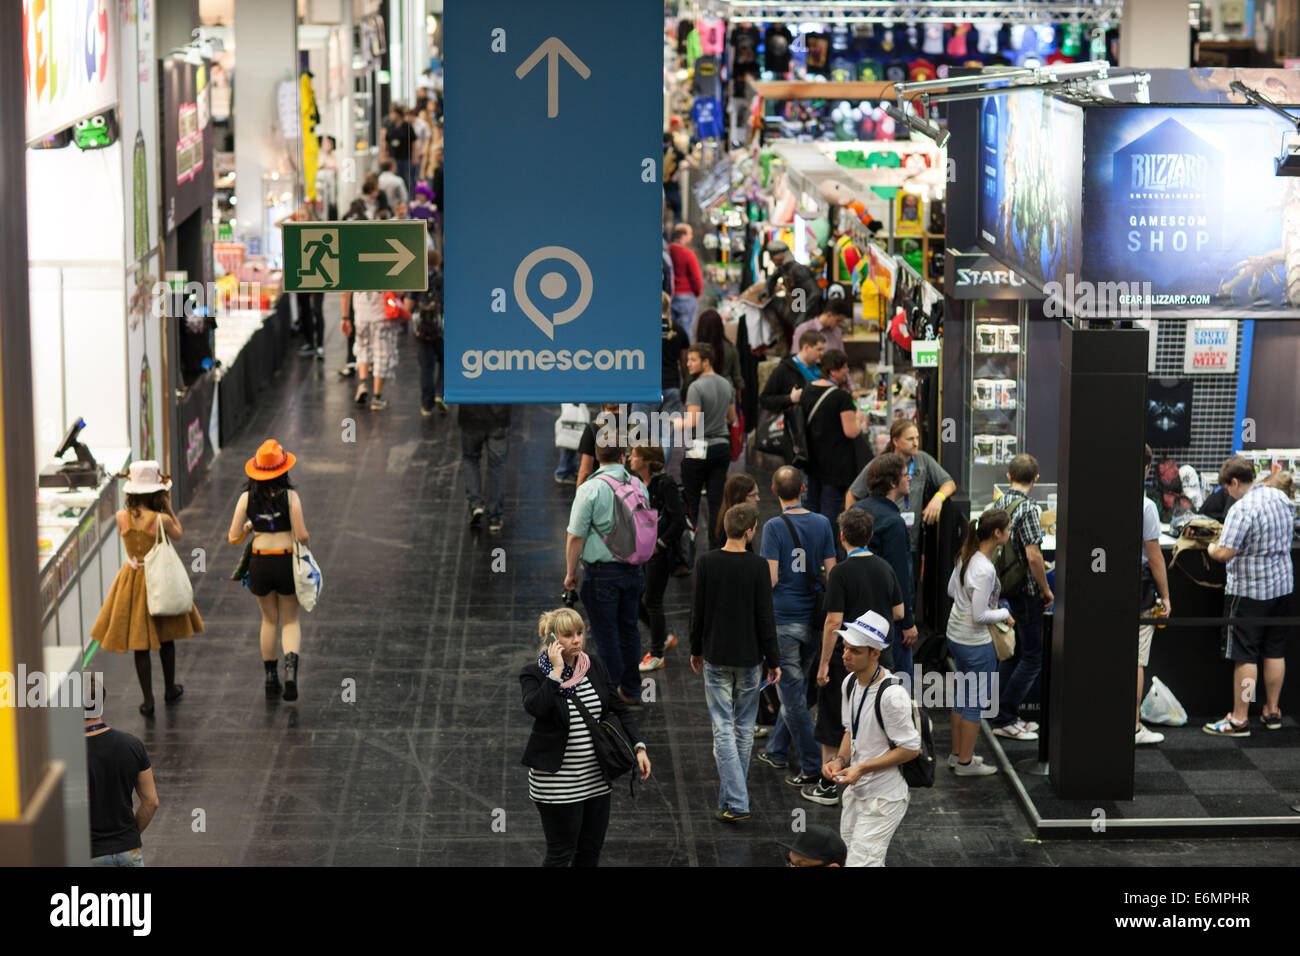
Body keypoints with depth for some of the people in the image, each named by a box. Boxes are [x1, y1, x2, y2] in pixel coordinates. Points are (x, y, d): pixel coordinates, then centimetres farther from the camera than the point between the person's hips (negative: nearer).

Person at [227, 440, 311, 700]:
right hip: (287, 562, -2)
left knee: (269, 620, 21)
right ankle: (291, 668, -13)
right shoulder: (290, 496, -11)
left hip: (259, 563, 2)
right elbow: (302, 536, -14)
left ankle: (271, 678, 24)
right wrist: (304, 541, 8)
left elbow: (233, 538, -4)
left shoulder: (247, 498, -4)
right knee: (290, 621, 12)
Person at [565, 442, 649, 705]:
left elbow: (576, 537, -13)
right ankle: (631, 690, 25)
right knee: (629, 628, 16)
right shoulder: (639, 486, 1)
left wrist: (570, 572, -2)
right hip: (634, 569, 5)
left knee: (605, 633, 3)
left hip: (602, 572, -5)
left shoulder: (590, 490, -15)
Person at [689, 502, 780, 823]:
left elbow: (697, 612, -1)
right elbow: (765, 618, -8)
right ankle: (732, 796, 23)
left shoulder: (706, 563, -6)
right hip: (749, 658, 0)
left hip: (716, 657, 0)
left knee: (723, 729, 0)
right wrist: (772, 661, 0)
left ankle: (736, 804, -9)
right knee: (744, 728, 14)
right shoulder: (758, 566, -10)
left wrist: (696, 650, 13)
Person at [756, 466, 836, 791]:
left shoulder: (774, 527, -12)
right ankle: (777, 751, 32)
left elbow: (771, 577, -17)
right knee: (794, 688, 19)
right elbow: (831, 571, 2)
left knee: (792, 693, 1)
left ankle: (811, 766, 2)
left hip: (783, 616, -5)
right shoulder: (822, 523, 1)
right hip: (813, 618, 5)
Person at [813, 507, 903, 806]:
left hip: (844, 658, -5)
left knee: (832, 725, 7)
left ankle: (828, 786, 12)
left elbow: (834, 622, -19)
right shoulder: (885, 568, 1)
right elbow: (899, 613, 8)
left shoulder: (841, 573, -18)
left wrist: (824, 664, -13)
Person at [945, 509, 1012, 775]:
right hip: (975, 642, -9)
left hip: (955, 635, 9)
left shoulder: (966, 556, 0)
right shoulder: (985, 569, -27)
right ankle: (965, 762, 15)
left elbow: (952, 590, 14)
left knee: (964, 695, 21)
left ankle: (957, 754, 32)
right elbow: (979, 616, -23)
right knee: (977, 701, 6)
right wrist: (1004, 614, -7)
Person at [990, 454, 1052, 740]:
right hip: (1027, 592, -9)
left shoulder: (1000, 504, 7)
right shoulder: (1027, 508, -19)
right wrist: (1045, 589, -12)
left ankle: (1006, 715, 22)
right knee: (1032, 657, -1)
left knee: (1013, 653, 18)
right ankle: (1004, 719, -2)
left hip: (1007, 589, 9)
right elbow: (1033, 556, -24)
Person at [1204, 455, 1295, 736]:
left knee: (1244, 655, -2)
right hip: (1283, 584, 8)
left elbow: (1225, 553, -26)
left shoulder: (1242, 509, -21)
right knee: (1275, 651, 15)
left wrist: (1212, 549, -5)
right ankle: (1272, 712, 24)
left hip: (1249, 590, -8)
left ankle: (1239, 720, 2)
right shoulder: (1282, 498, 5)